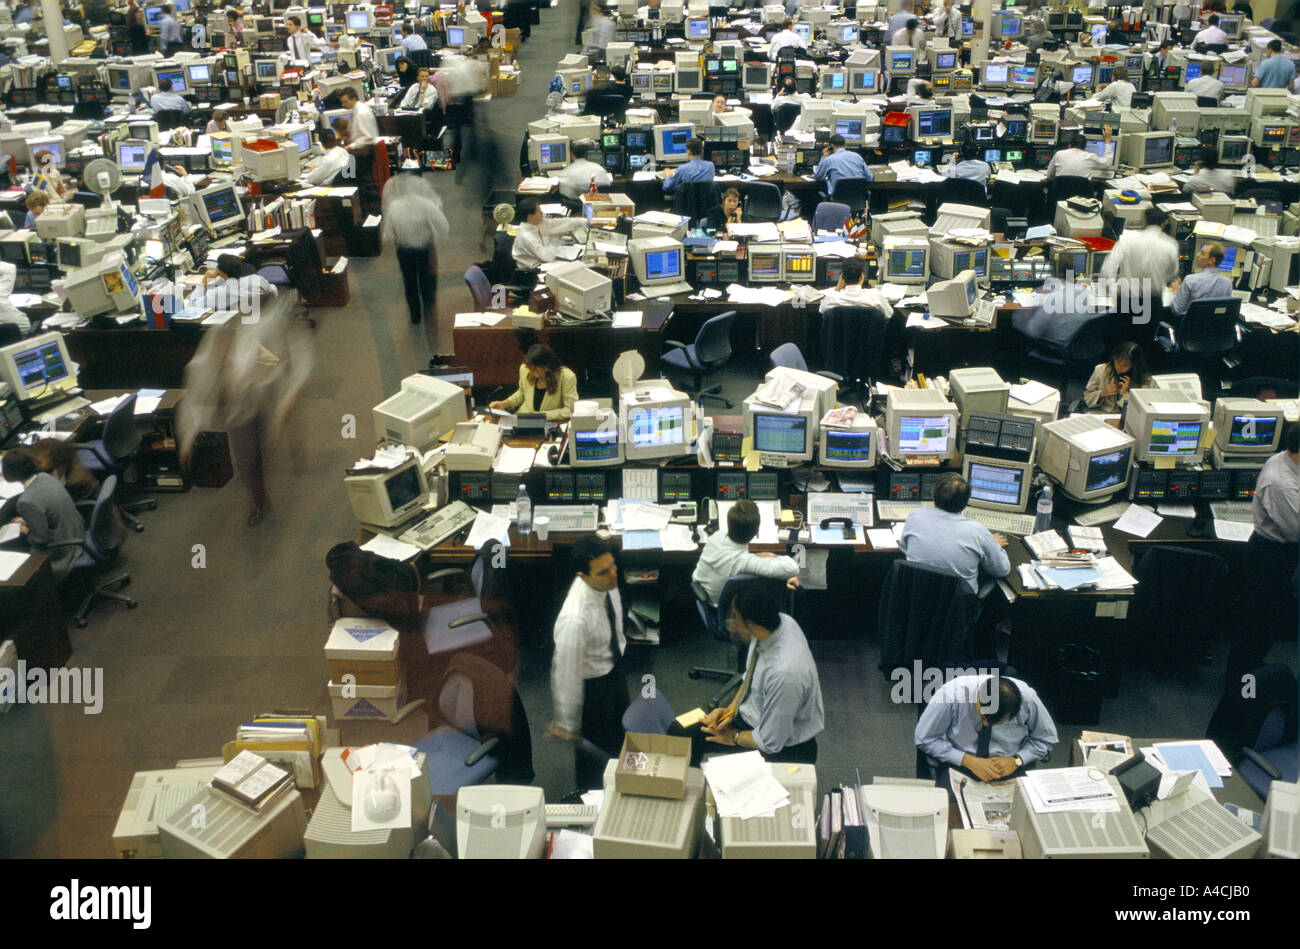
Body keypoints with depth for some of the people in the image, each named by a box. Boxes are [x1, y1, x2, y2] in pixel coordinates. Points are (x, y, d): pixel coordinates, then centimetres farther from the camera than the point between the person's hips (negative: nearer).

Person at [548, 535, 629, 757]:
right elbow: (567, 674, -29)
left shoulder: (606, 580, -21)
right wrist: (567, 726, -16)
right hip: (590, 686, -7)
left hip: (615, 668, 7)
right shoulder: (575, 620, -42)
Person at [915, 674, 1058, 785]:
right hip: (959, 768, -3)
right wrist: (968, 760, -18)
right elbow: (924, 739, -10)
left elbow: (1047, 739, 3)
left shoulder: (1027, 698, -16)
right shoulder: (951, 694, -22)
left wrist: (1016, 760, -14)